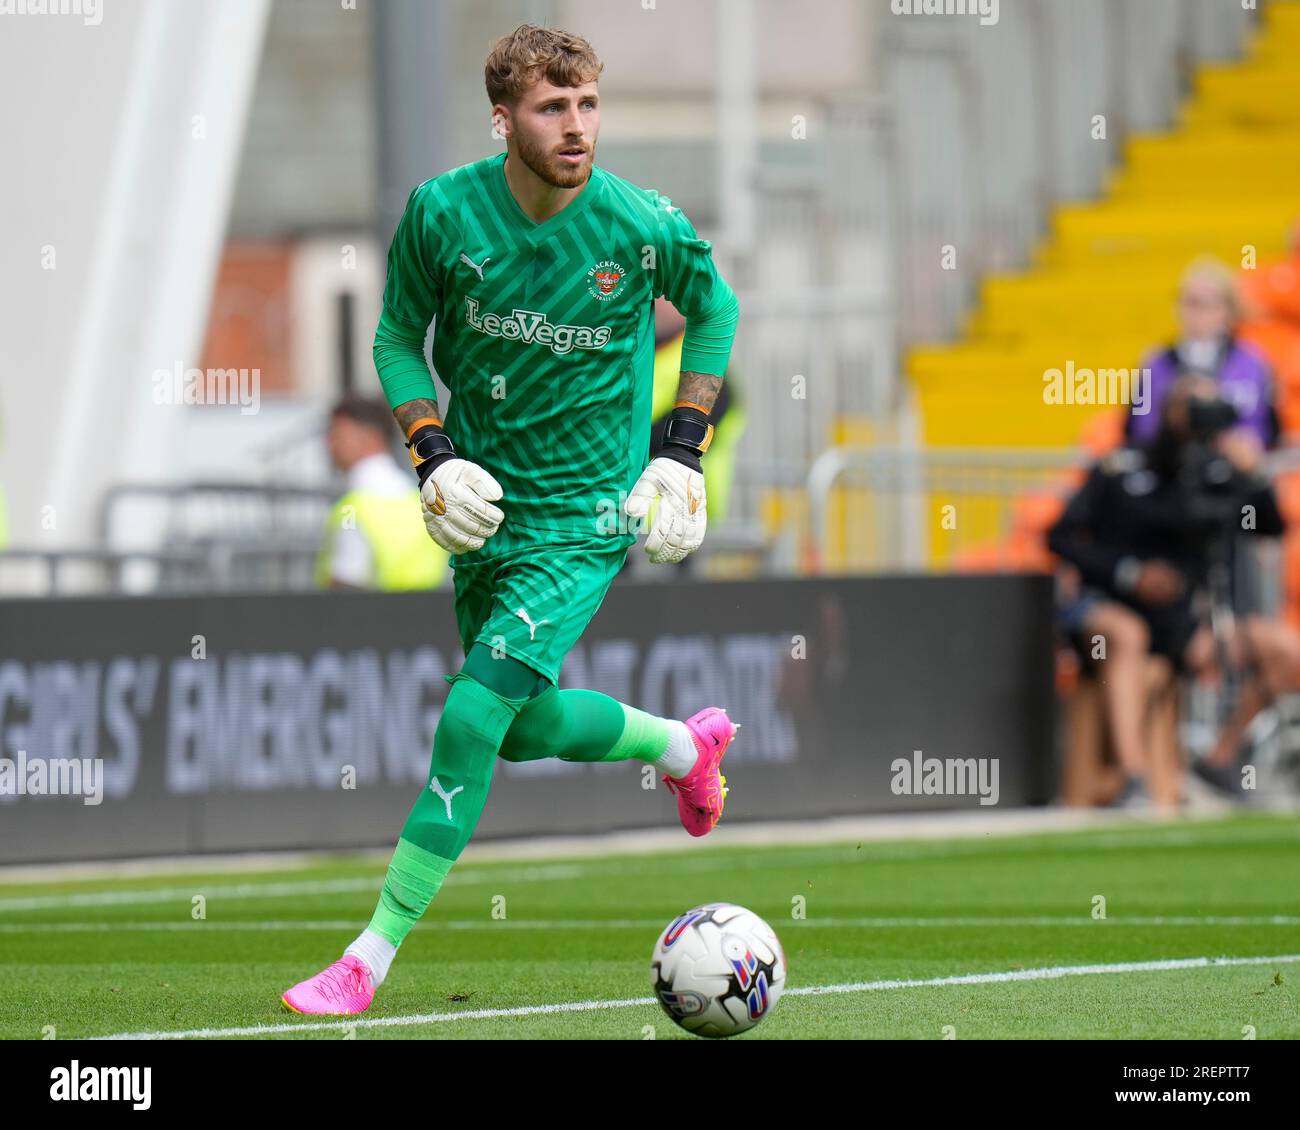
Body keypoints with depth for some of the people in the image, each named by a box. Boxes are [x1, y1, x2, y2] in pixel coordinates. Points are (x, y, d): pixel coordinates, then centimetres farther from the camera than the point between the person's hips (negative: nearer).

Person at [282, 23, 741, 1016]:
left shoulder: (644, 227, -15)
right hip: (486, 501, 4)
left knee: (473, 716, -16)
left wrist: (682, 451, 1)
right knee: (527, 726, 17)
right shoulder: (443, 212, -11)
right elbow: (399, 336, 4)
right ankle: (686, 745, 48)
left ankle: (370, 960, -11)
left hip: (587, 515, -4)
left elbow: (715, 307, 6)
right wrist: (435, 453, -10)